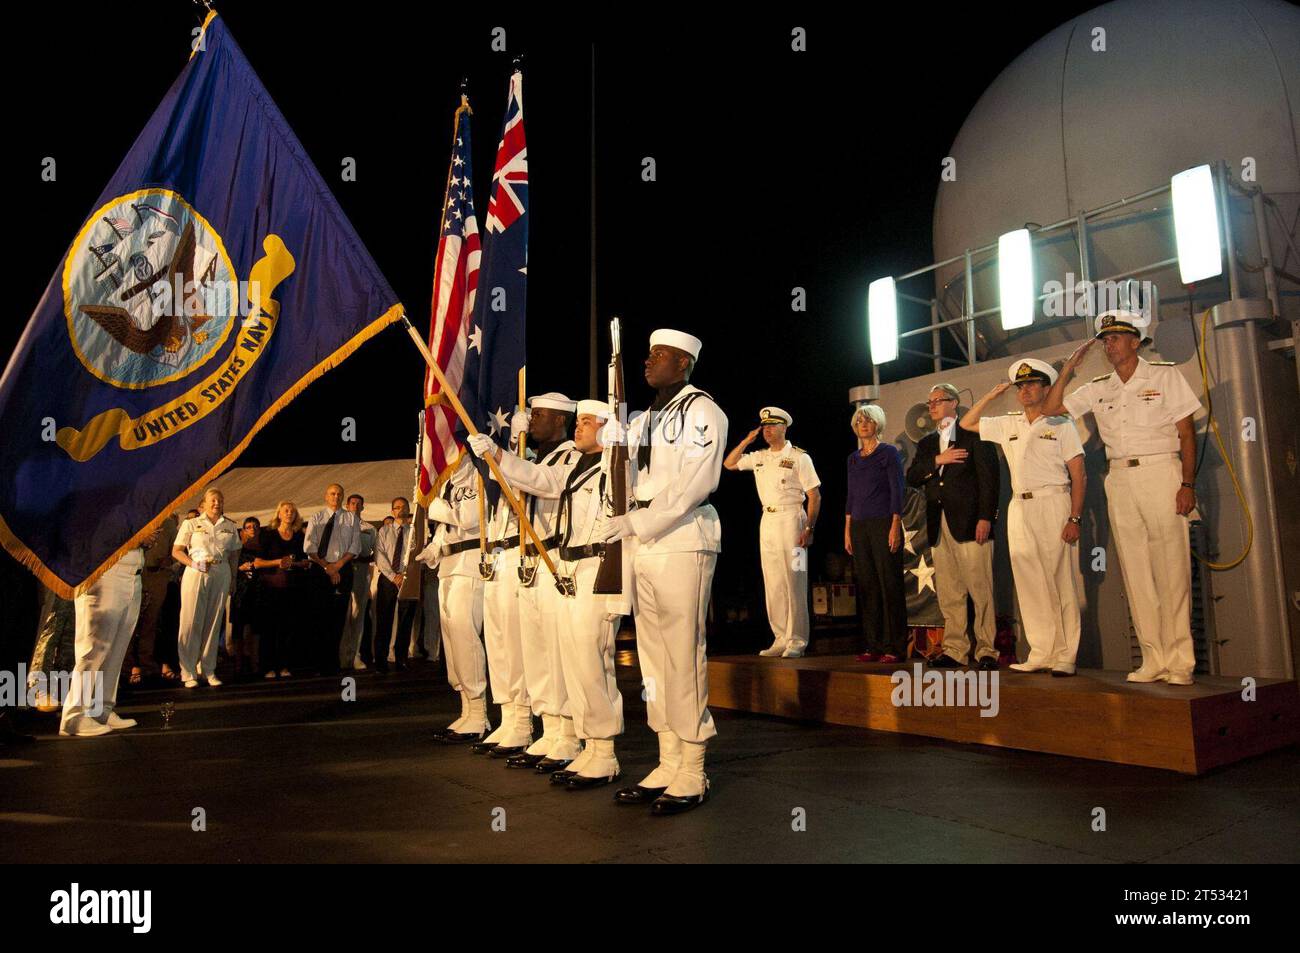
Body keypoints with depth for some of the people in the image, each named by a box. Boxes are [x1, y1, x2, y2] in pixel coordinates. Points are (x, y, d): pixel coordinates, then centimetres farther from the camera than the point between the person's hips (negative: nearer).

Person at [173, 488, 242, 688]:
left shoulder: (230, 526, 14)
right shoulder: (191, 524, 7)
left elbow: (234, 553, 15)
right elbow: (176, 551, 4)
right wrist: (193, 564, -13)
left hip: (221, 575, 2)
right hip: (195, 574, -2)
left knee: (214, 623, 5)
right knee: (191, 622, -4)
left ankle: (208, 670, 13)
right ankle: (188, 672, 3)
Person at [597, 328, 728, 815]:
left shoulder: (702, 411, -3)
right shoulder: (645, 419, 21)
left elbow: (694, 483, -15)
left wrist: (634, 521, -18)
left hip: (684, 540, -8)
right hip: (645, 542, 8)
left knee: (683, 655, -7)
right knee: (654, 657, 8)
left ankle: (692, 774, 2)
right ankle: (668, 765, 17)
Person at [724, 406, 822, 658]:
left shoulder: (799, 457, -3)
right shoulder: (758, 457, 13)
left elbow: (814, 495, -6)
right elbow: (729, 464, 21)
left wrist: (809, 528, -14)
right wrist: (746, 441, 10)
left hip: (791, 519, -6)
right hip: (767, 521, 6)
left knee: (794, 583, -4)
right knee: (772, 583, 7)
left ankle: (797, 641, 3)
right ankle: (780, 639, 15)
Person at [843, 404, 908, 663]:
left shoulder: (889, 452, -1)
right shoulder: (853, 458, 15)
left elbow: (897, 491, -6)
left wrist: (895, 527, -14)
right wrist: (847, 530, 11)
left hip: (884, 525, -6)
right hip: (860, 527, 6)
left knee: (890, 586, -4)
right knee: (867, 587, 5)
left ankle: (895, 648, 0)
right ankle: (874, 646, 11)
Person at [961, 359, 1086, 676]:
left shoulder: (1061, 424, 2)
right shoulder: (1007, 424, 14)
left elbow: (1078, 475, -3)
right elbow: (967, 424, 23)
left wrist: (1075, 518, -11)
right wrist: (991, 396, 14)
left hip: (1053, 504, -4)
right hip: (1020, 507, 5)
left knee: (1062, 583, -2)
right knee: (1030, 584, 5)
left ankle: (1065, 657, 2)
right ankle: (1042, 654, 11)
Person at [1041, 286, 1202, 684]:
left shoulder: (1165, 376, 3)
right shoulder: (1098, 389, 13)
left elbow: (1186, 432, 0)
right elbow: (1050, 409, 11)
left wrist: (1188, 483, -9)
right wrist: (1069, 368, 7)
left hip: (1161, 473, -4)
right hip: (1119, 480, 4)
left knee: (1172, 570, -4)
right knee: (1135, 573, 3)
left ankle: (1180, 662, 1)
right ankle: (1153, 659, 9)